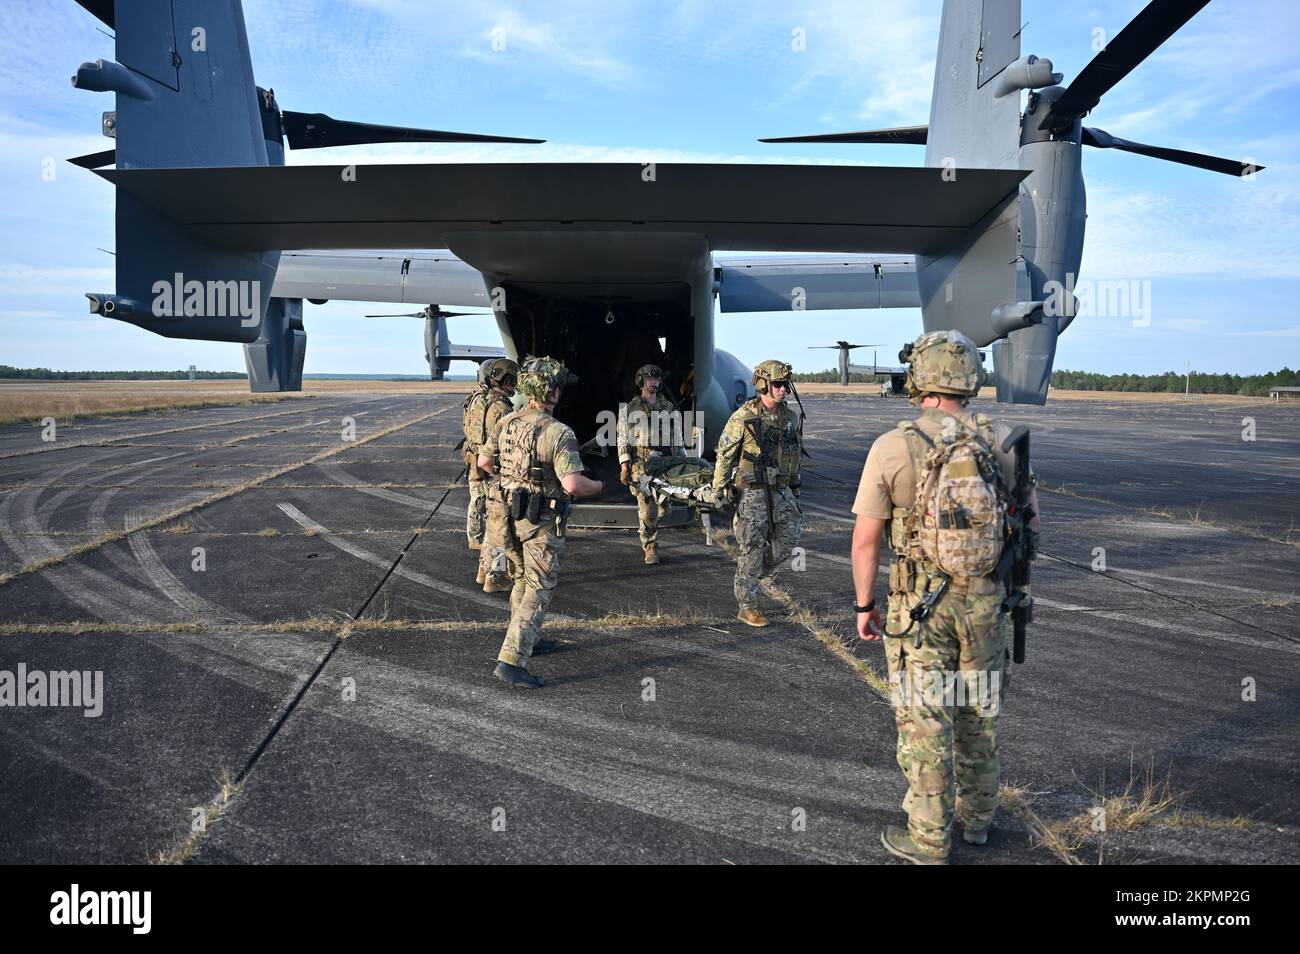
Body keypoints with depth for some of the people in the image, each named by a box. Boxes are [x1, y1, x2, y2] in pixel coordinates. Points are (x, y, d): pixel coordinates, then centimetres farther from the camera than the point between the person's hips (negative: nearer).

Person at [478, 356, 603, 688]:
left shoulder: (507, 423, 1)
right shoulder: (558, 433, -21)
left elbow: (483, 461, 12)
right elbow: (573, 484, -27)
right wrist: (598, 486, -7)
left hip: (509, 515, 7)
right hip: (542, 522, -7)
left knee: (523, 580, 23)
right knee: (539, 590, 0)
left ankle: (527, 640, 39)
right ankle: (511, 661, -6)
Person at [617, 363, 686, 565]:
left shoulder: (670, 408, 16)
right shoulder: (629, 409, 9)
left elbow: (677, 439, 18)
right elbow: (623, 439, 6)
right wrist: (624, 465, -4)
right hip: (641, 463, -3)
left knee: (663, 508, 1)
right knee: (647, 508, -9)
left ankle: (647, 532, 28)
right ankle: (650, 548, 1)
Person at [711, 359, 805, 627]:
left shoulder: (791, 418, 4)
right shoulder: (743, 417, -12)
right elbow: (725, 454, -6)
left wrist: (795, 487, 17)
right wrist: (718, 489, -6)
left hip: (780, 490, 5)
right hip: (751, 491, -5)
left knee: (790, 533, 0)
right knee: (752, 547, -1)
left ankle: (762, 570, 27)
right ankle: (747, 607, 9)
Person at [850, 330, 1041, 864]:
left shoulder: (892, 448, -15)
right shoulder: (1001, 443, -4)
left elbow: (866, 539, -11)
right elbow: (1029, 522, 5)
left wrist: (863, 605, 1)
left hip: (917, 605, -4)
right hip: (983, 600, 4)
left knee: (924, 719, 7)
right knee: (978, 711, 19)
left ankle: (928, 840, 19)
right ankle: (977, 817, 37)